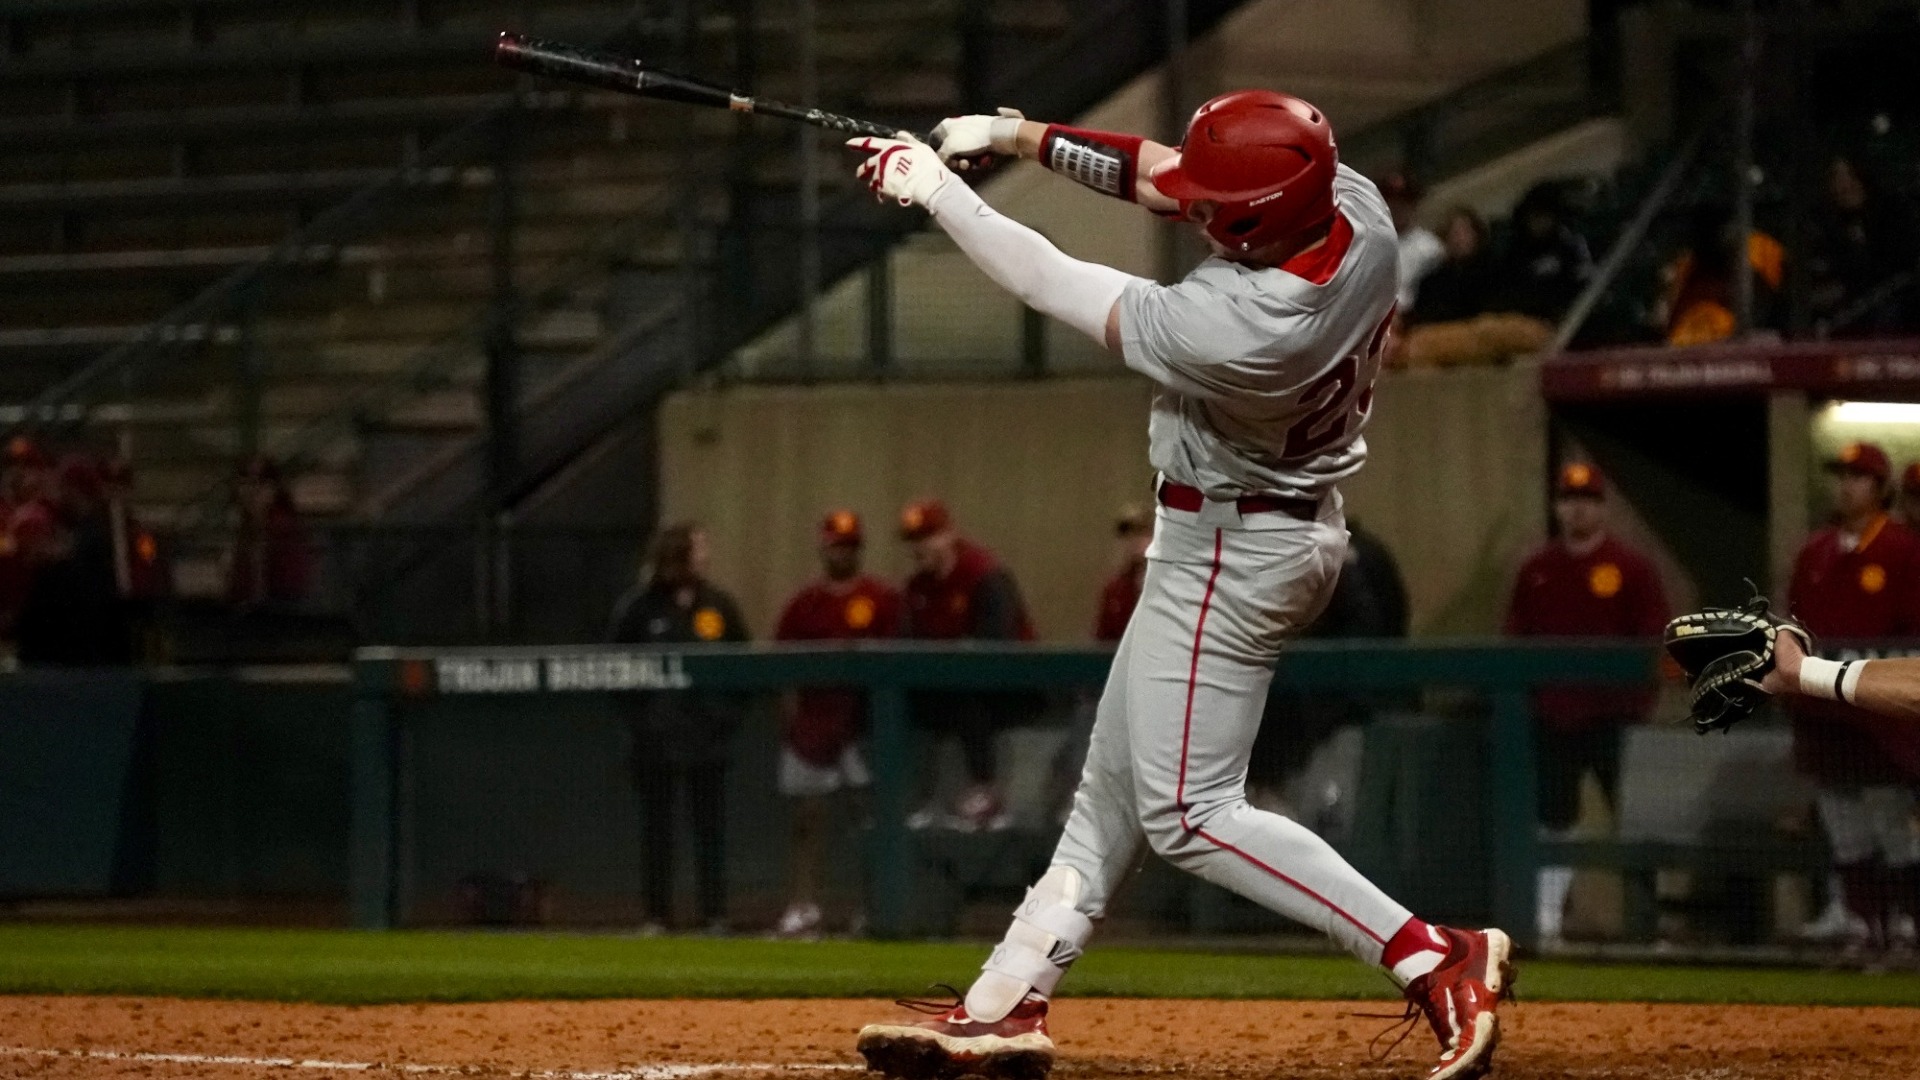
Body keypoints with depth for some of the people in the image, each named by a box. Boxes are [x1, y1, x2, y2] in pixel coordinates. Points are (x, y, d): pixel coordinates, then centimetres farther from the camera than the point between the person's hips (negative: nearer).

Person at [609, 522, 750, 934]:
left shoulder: (718, 605, 7)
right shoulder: (639, 606, -1)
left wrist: (729, 712, 0)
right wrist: (635, 713, -6)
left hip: (706, 734, 2)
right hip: (655, 737, -2)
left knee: (710, 823, 2)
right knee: (655, 826, 3)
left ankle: (715, 914, 5)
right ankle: (656, 914, 7)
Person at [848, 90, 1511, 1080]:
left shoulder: (1234, 335, -35)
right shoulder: (1351, 202, -14)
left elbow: (1060, 291, -23)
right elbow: (1163, 180, 0)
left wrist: (937, 191, -12)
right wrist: (1019, 136, -2)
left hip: (1228, 550, -10)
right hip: (1297, 521, 10)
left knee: (1187, 813, -3)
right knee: (1115, 780, 16)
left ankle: (1435, 960, -11)